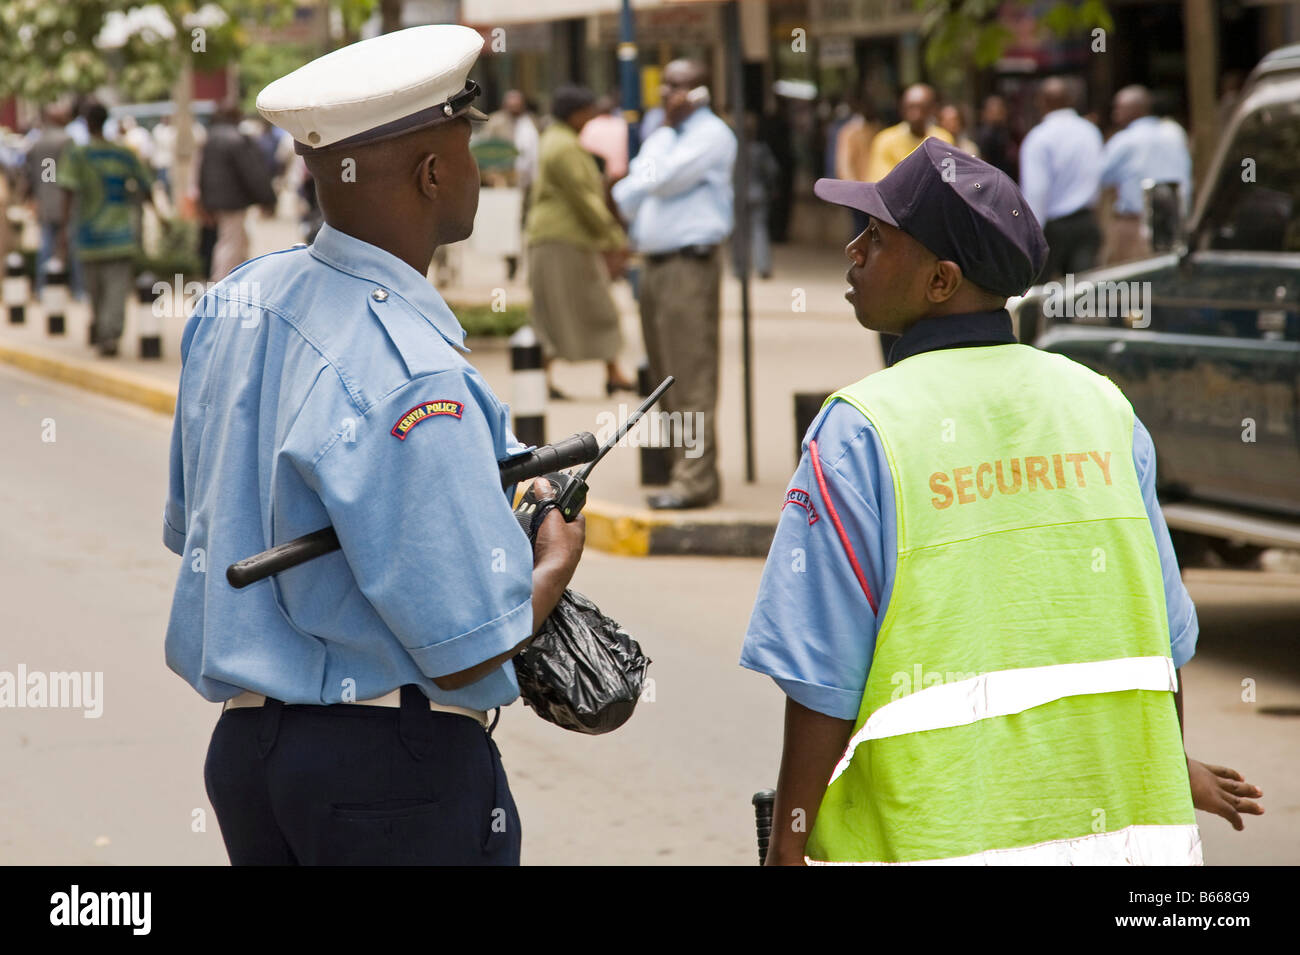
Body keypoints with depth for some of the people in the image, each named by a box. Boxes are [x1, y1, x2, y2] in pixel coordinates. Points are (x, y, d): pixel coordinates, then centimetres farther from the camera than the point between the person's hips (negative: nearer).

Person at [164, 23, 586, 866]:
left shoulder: (235, 304, 4)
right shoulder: (413, 383, -23)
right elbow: (465, 655, -22)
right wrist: (557, 560, -1)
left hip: (244, 748, 8)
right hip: (395, 766, -8)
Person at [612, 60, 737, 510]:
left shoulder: (711, 135, -7)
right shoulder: (661, 137, 21)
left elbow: (661, 180, -16)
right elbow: (630, 194, 19)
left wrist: (667, 127, -3)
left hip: (690, 265, -9)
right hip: (655, 265, 9)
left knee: (690, 376, -10)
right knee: (667, 377, 11)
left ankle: (695, 479, -11)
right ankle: (690, 472, 17)